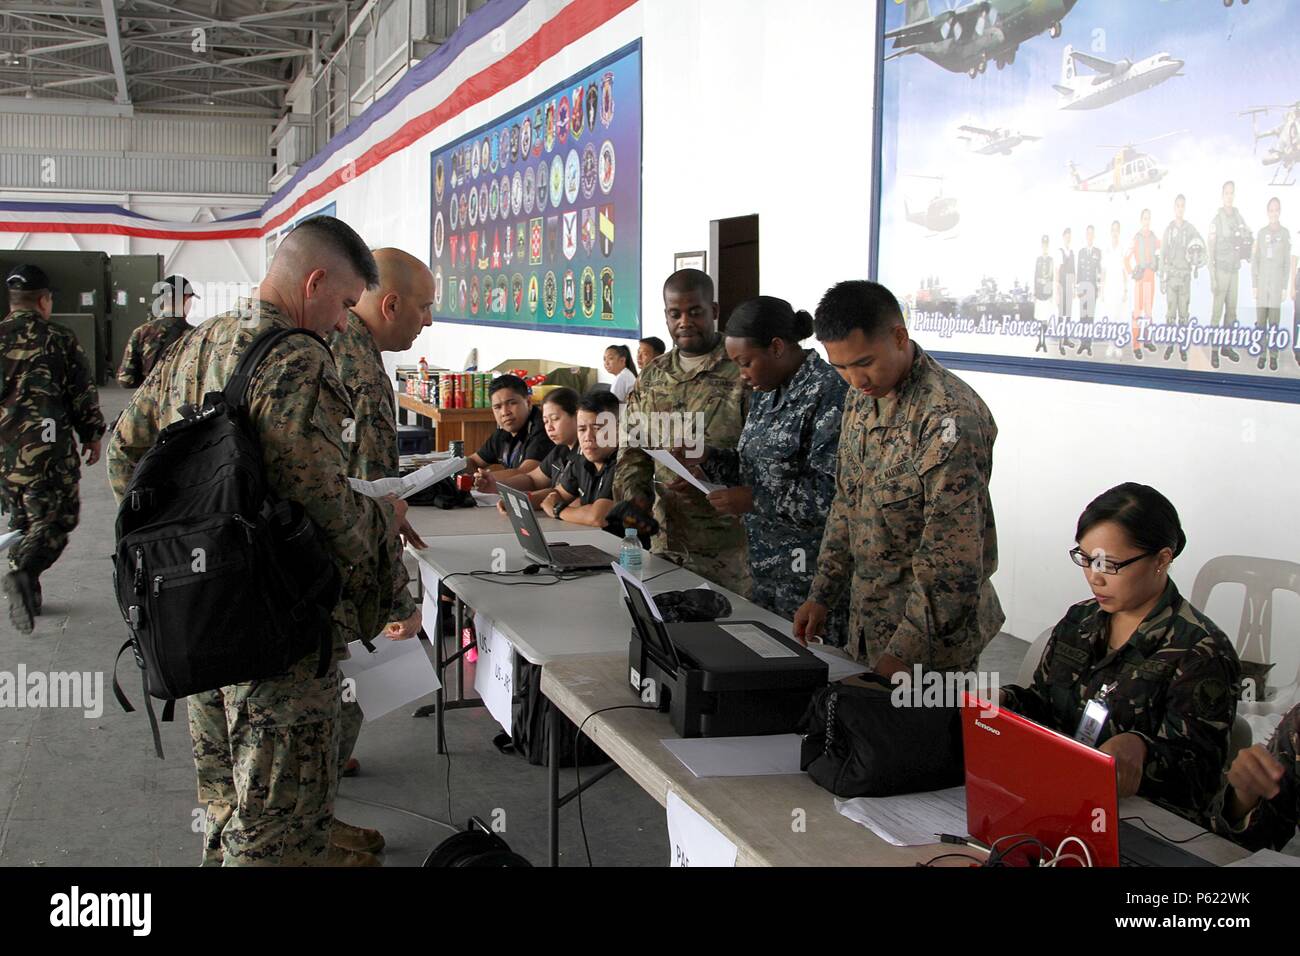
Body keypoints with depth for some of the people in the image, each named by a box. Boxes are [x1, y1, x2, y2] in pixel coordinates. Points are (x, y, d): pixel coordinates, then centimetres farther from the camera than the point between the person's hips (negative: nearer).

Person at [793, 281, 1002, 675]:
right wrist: (821, 595, 10)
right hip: (866, 621, 8)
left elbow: (952, 558, -25)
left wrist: (904, 652, -23)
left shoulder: (949, 418, -24)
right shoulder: (862, 397, 4)